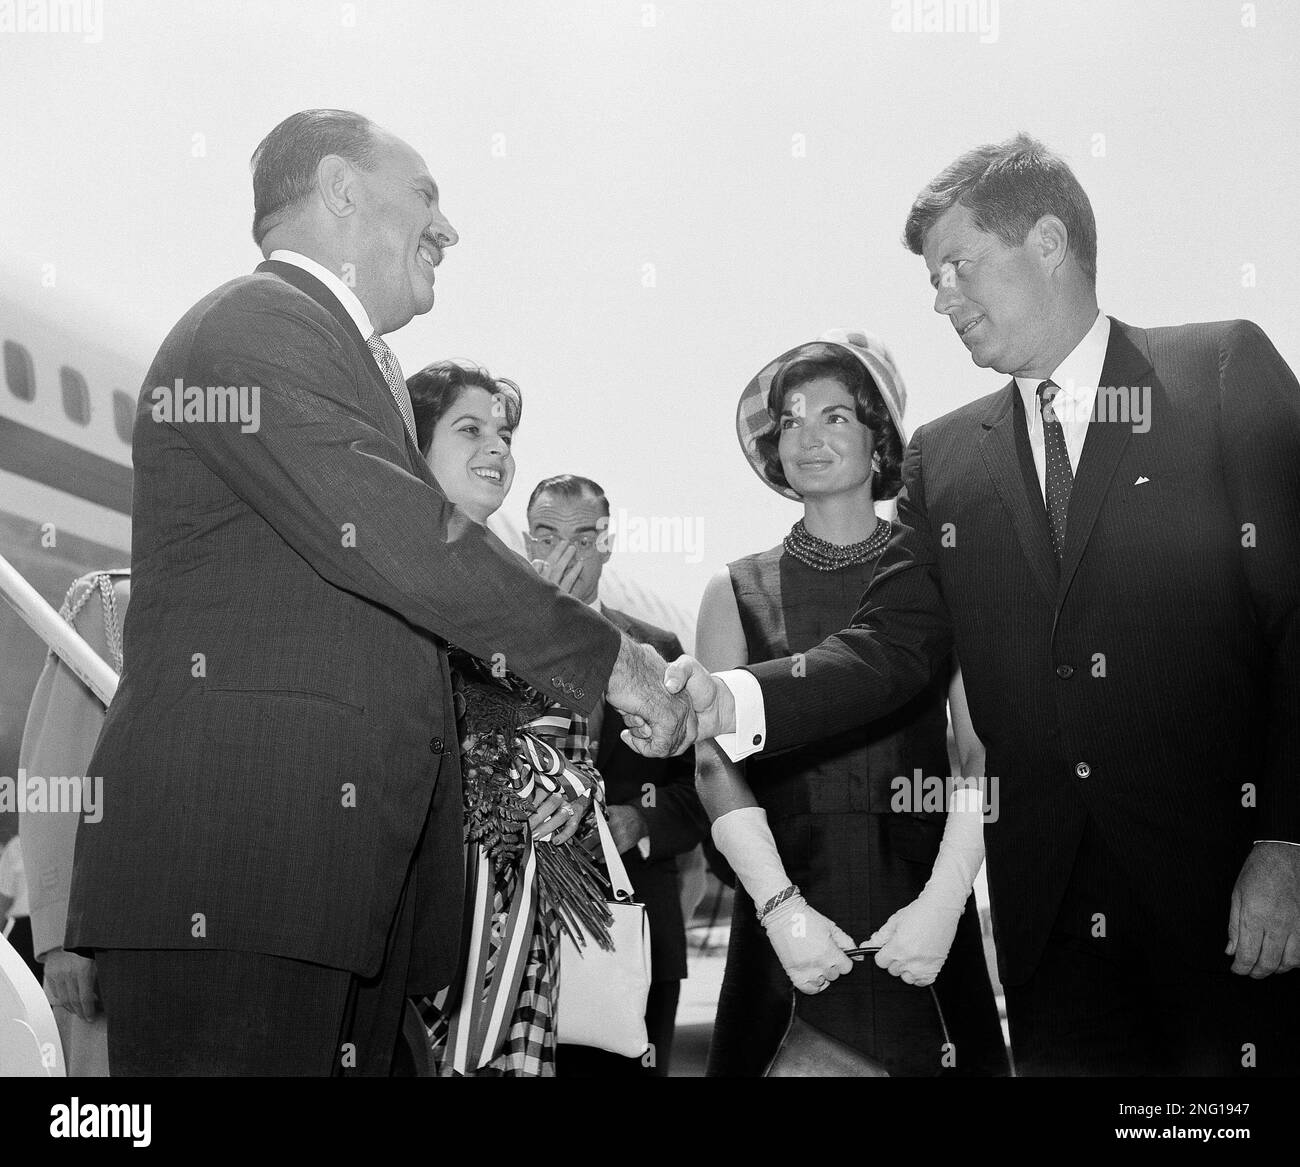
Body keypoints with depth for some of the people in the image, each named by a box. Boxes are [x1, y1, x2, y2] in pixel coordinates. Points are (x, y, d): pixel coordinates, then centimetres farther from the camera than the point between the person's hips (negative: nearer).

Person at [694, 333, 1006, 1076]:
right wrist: (781, 906, -12)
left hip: (926, 927, 0)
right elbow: (717, 766, 0)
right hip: (786, 920, 1)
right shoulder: (737, 592, 7)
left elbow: (981, 756, -1)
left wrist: (942, 902, -13)